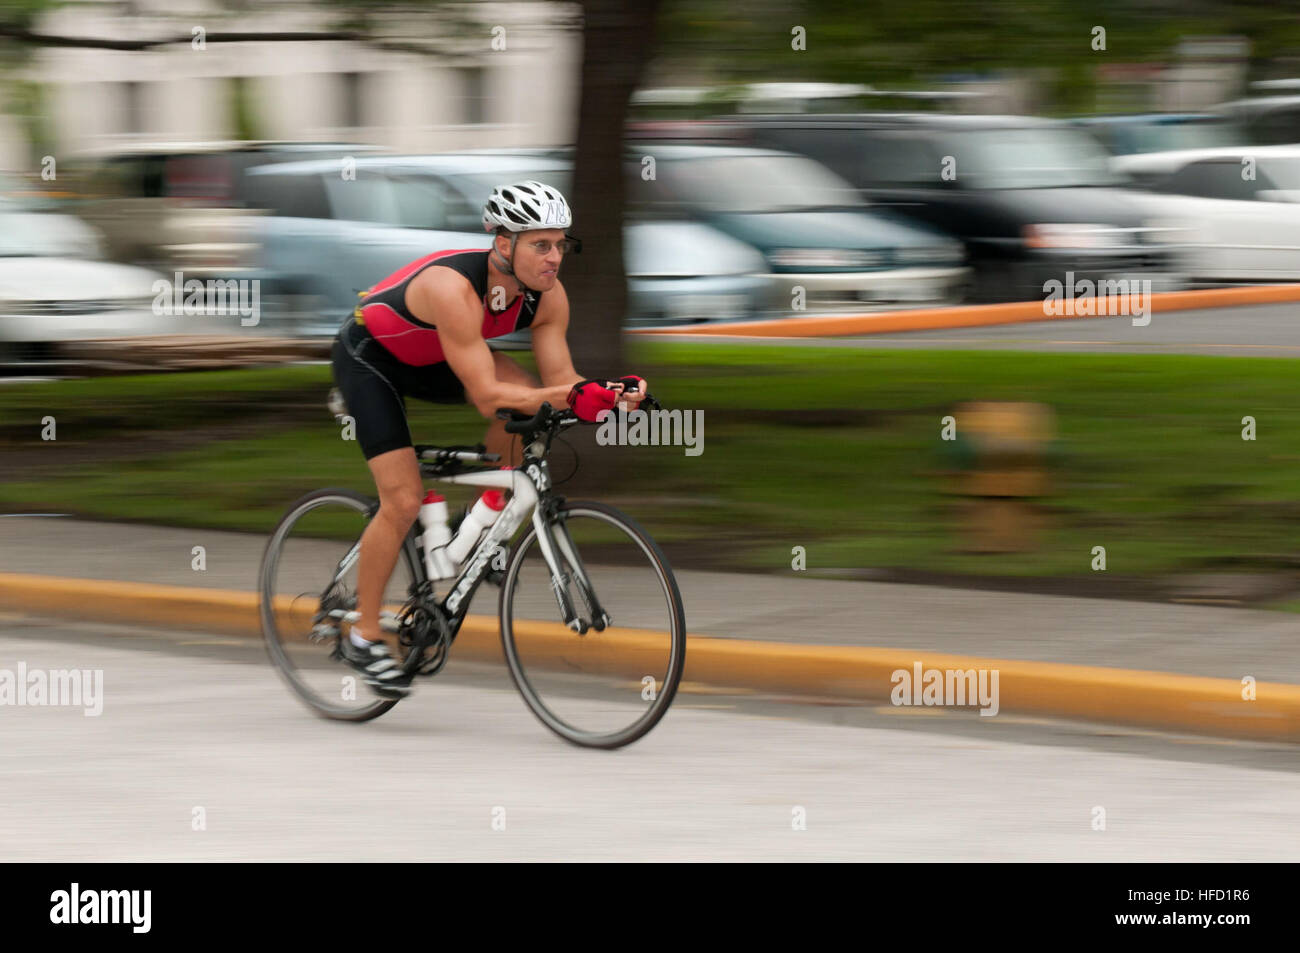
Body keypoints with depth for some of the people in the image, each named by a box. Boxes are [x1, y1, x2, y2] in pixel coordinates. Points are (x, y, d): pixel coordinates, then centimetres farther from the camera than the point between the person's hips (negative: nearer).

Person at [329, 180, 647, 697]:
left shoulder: (547, 295, -18)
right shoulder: (453, 288, -39)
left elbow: (559, 379, -18)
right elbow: (486, 397, -42)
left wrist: (607, 392, -39)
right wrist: (571, 394, -51)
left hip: (430, 361, 6)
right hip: (367, 357, -6)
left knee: (531, 401, -19)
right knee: (403, 501, -16)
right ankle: (364, 636, 0)